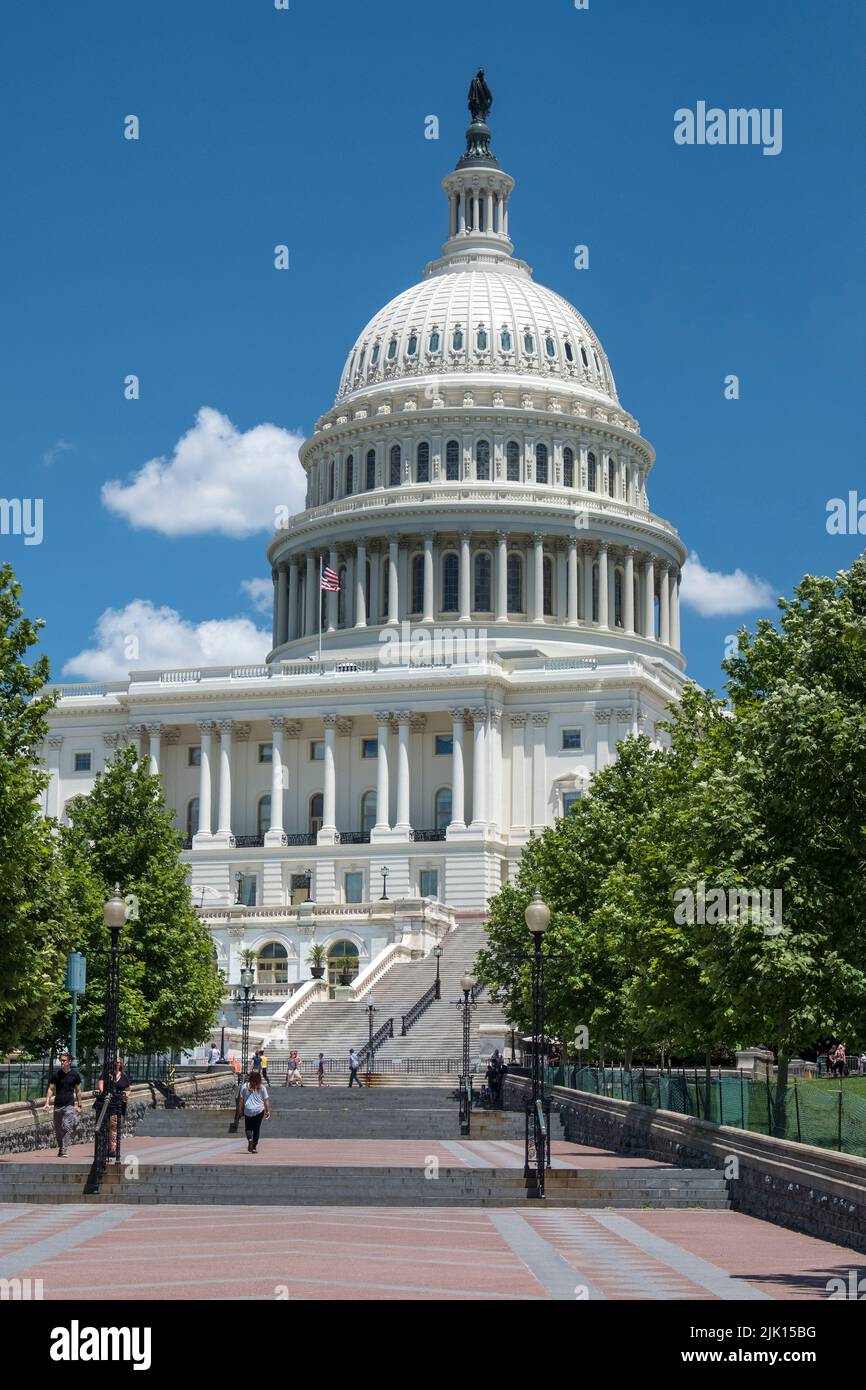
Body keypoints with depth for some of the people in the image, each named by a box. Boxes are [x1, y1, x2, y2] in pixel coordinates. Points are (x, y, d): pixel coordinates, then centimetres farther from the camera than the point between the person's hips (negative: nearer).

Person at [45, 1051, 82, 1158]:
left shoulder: (74, 1075, 1)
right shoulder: (56, 1074, 3)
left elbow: (78, 1091, 8)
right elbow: (51, 1089, 5)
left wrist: (79, 1106, 7)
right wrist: (47, 1103, -6)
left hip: (69, 1105, -2)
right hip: (57, 1105, 2)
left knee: (67, 1128, -14)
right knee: (57, 1129, 8)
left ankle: (64, 1151, -15)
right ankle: (60, 1148, 25)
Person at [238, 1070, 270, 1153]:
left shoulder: (244, 1087, -2)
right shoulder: (262, 1087, -2)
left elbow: (241, 1100, 1)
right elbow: (266, 1100, 0)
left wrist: (241, 1110, 11)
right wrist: (268, 1111, 7)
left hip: (248, 1110, 0)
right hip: (259, 1110, 0)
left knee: (248, 1128, 13)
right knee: (256, 1129, 8)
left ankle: (249, 1139, -16)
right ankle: (254, 1147, 8)